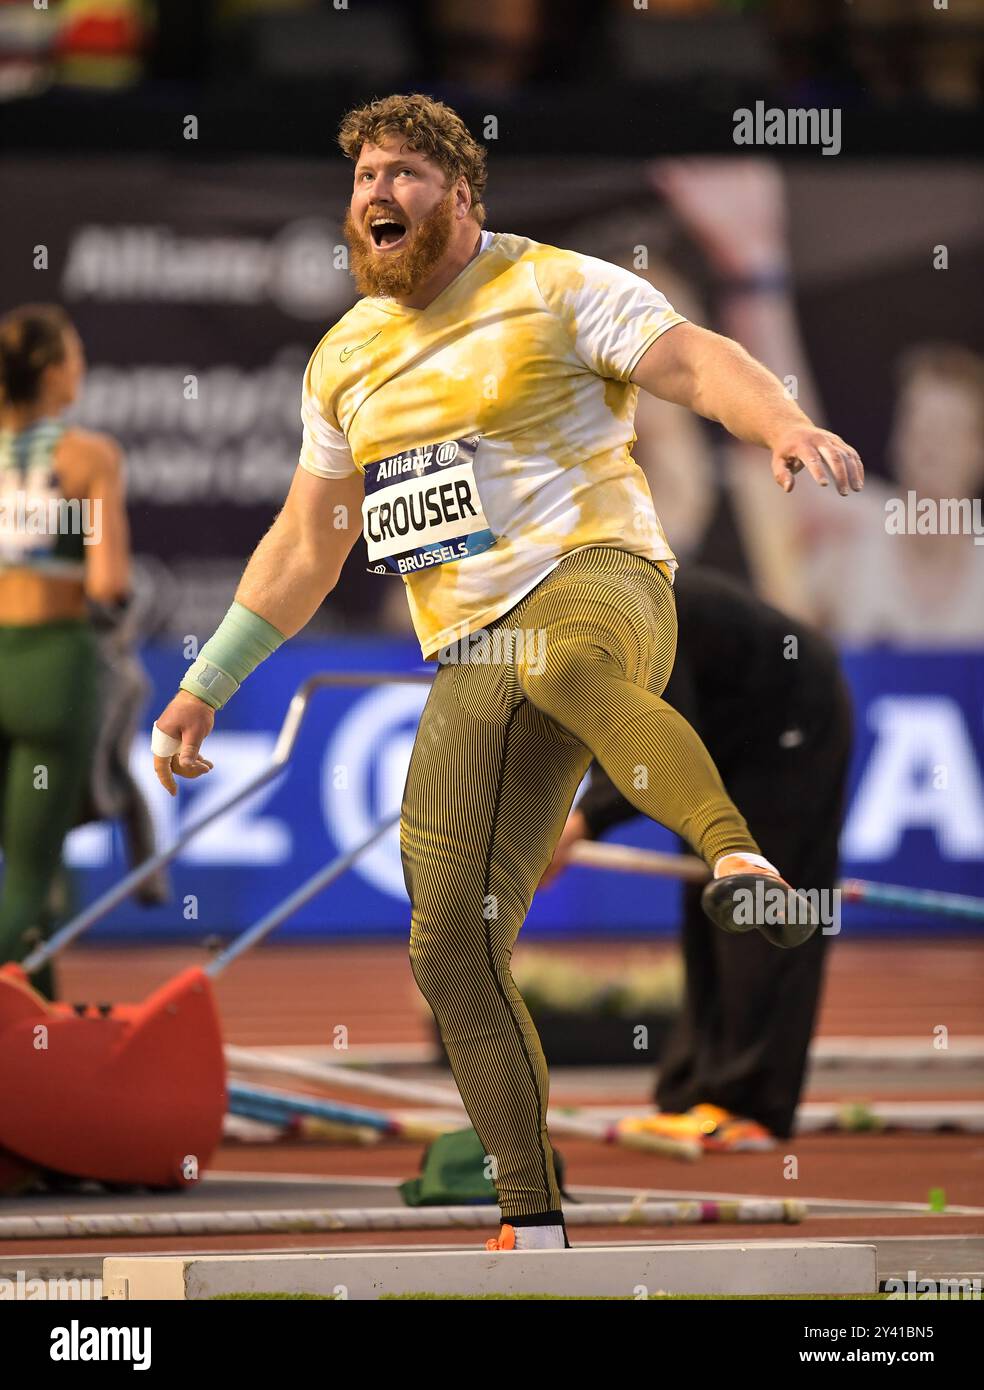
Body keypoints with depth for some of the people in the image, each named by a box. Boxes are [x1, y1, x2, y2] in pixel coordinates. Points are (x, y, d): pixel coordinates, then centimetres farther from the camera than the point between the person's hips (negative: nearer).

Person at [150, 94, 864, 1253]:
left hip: (596, 579, -6)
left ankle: (739, 860, -52)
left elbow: (695, 361, -13)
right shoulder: (347, 358, 19)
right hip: (472, 662, 6)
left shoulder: (556, 289, 1)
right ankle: (532, 1226, 6)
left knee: (562, 665, -45)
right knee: (452, 950, -2)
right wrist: (205, 688, 25)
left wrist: (785, 426, -34)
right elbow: (305, 546, 27)